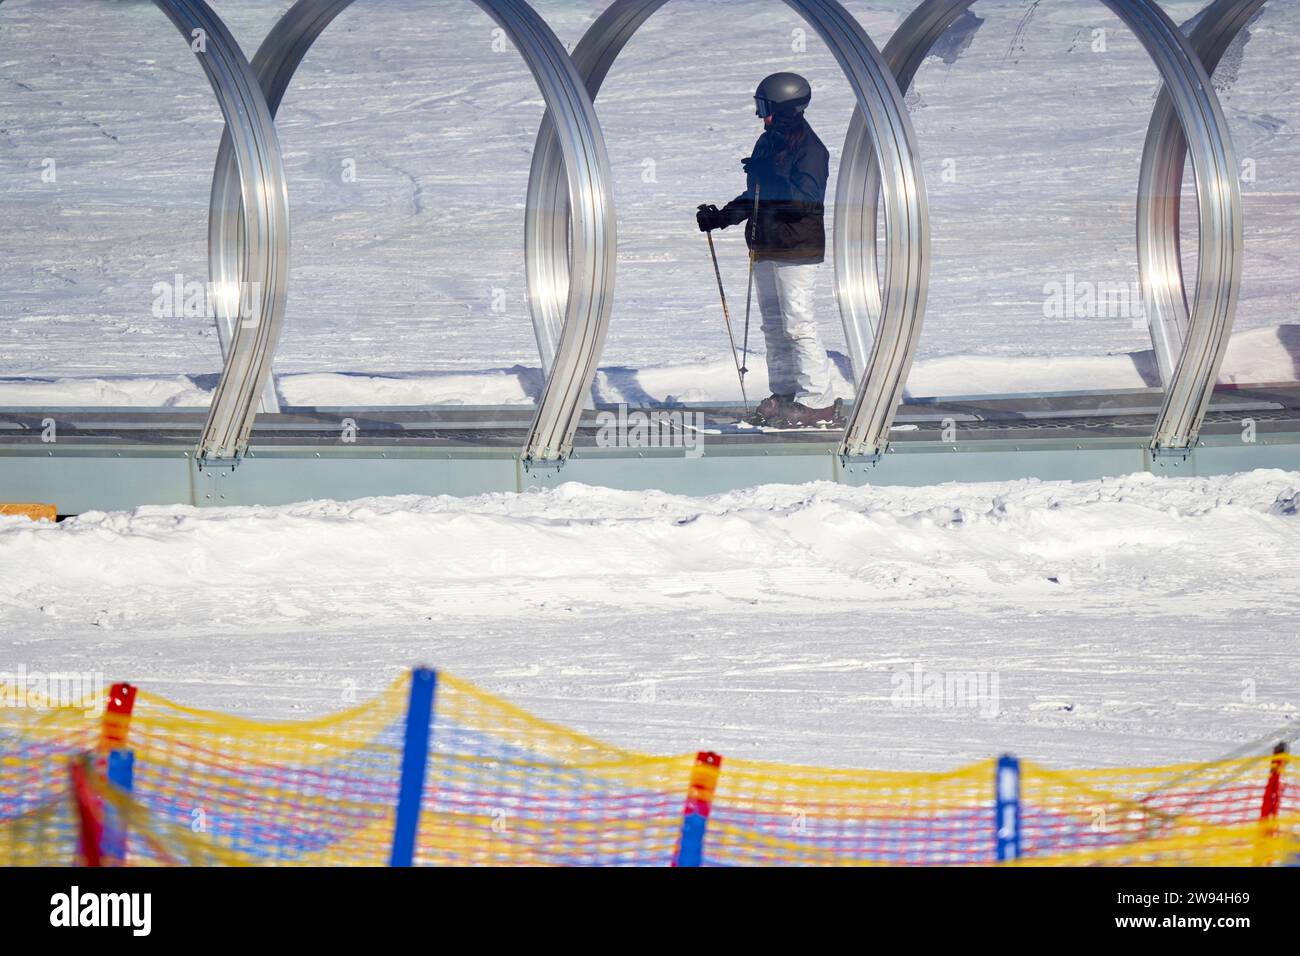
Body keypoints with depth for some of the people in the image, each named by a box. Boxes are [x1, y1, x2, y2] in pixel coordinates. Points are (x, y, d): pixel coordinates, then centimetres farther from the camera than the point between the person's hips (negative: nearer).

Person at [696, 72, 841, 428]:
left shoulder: (809, 147, -12)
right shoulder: (768, 143, 14)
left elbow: (804, 198, -23)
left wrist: (767, 176, -24)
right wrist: (721, 217, 12)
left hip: (797, 249, -9)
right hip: (766, 247, 9)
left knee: (798, 323, -11)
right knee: (774, 325, 11)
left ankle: (818, 401, -9)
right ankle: (784, 394, 18)